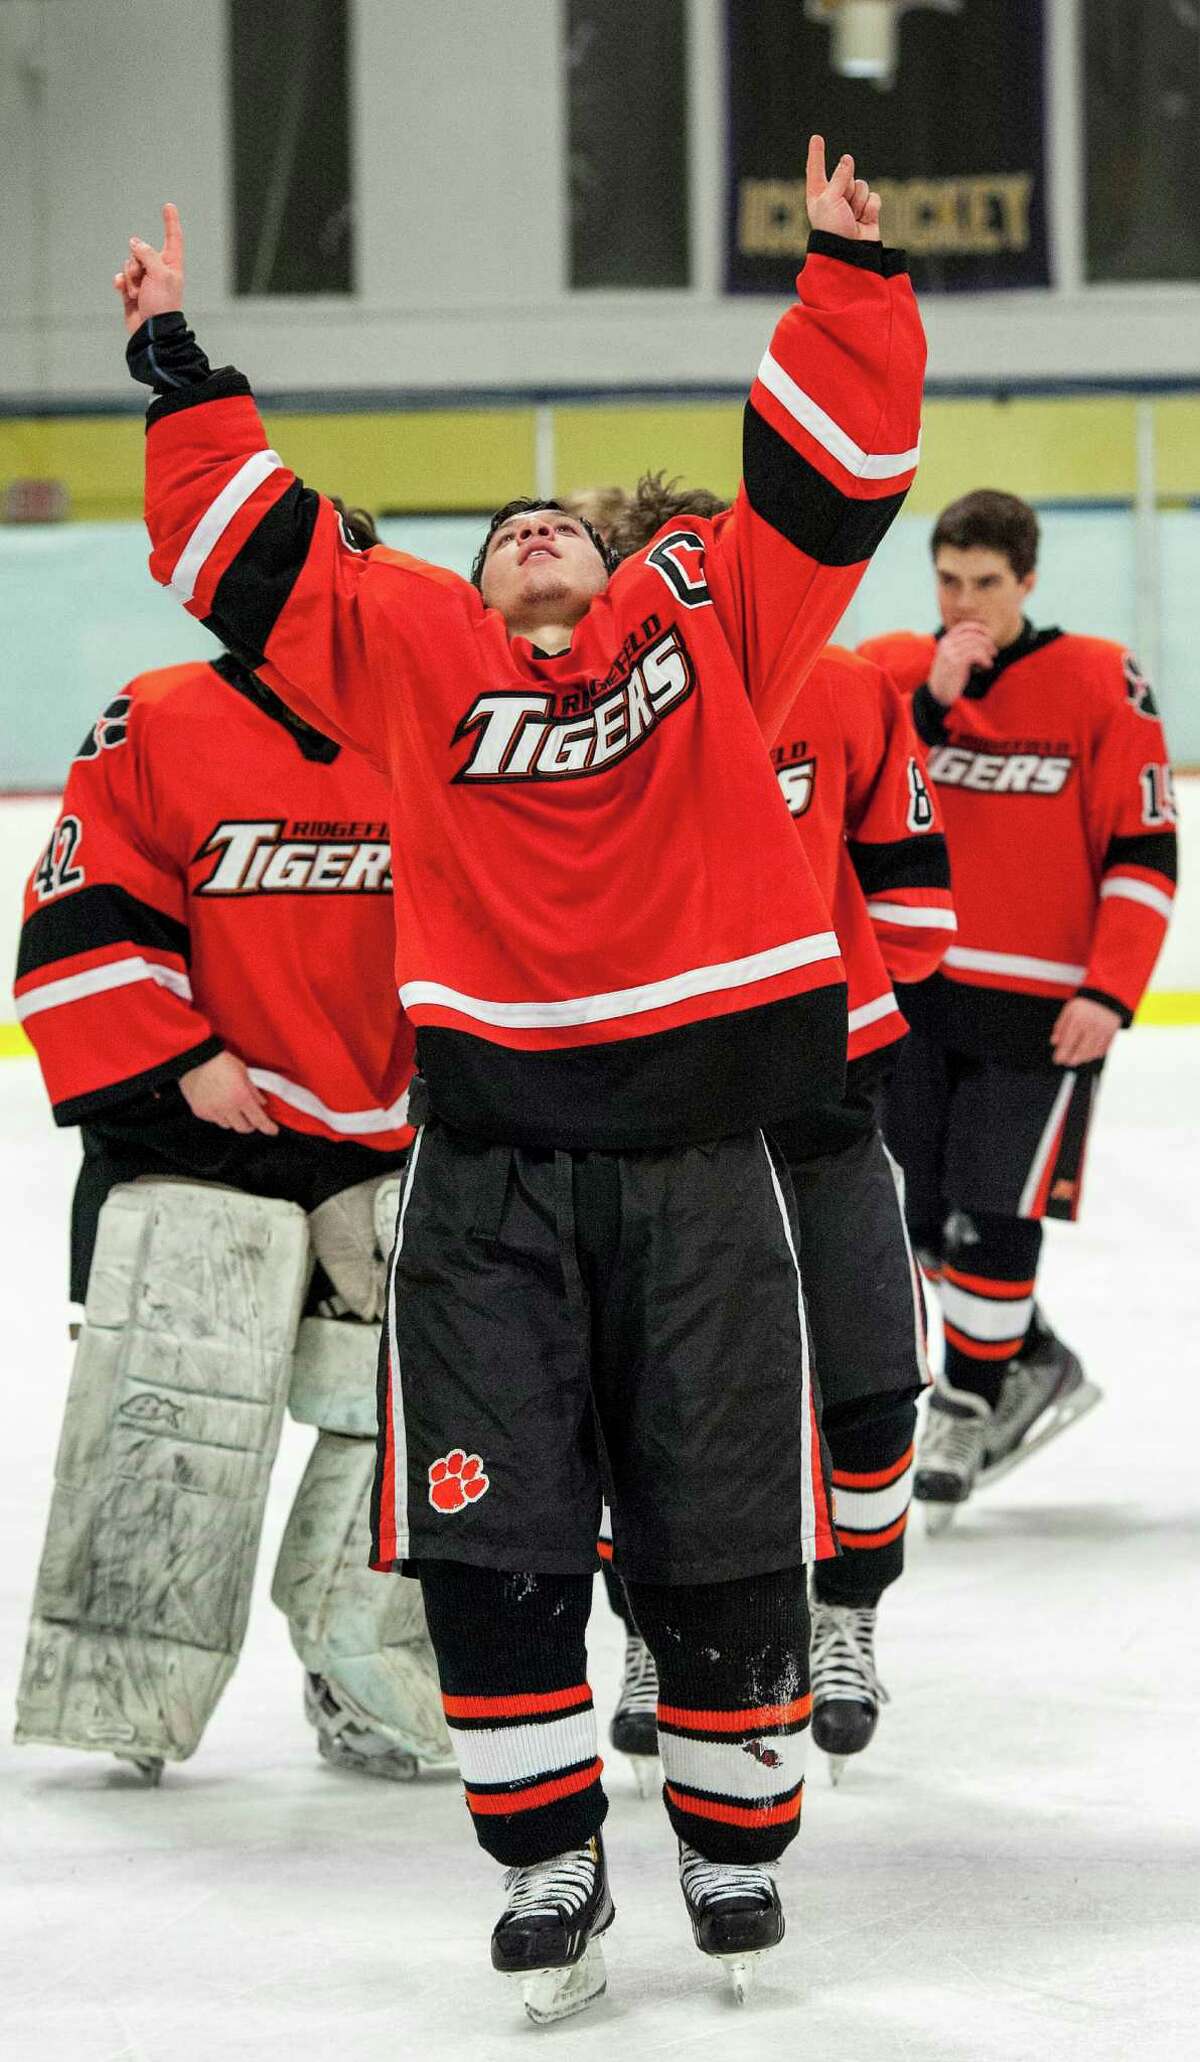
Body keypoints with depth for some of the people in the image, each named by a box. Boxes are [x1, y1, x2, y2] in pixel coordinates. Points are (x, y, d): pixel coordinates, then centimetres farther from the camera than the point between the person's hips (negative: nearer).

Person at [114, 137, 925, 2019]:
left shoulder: (714, 624, 11)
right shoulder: (410, 648, 11)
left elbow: (831, 469, 9)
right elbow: (254, 552, 10)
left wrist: (850, 282, 4)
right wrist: (178, 369, 7)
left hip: (700, 1155, 0)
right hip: (488, 1165, 0)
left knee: (721, 1543, 5)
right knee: (492, 1538, -3)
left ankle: (737, 1843, 22)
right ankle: (549, 1864, 10)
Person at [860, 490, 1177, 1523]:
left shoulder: (1102, 685, -8)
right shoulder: (892, 672, 3)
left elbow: (1145, 854, -7)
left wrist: (1110, 992, -15)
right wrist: (928, 705, -21)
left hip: (1042, 1001, -4)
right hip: (912, 984, 4)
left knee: (996, 1212, -5)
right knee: (916, 1209, 8)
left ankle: (966, 1407, 12)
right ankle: (1037, 1365, 28)